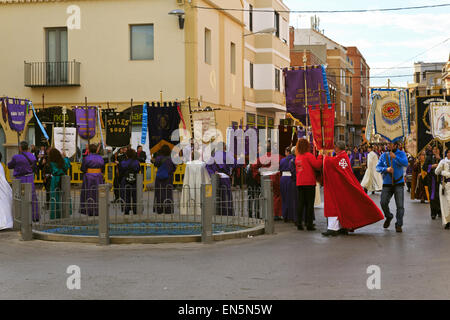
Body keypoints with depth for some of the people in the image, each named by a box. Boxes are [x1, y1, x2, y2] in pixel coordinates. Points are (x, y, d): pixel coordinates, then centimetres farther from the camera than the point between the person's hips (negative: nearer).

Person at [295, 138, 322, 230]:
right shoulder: (308, 155, -9)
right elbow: (317, 165, -15)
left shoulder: (297, 157, 10)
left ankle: (299, 224, 7)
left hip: (299, 183, 6)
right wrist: (320, 156, -2)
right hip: (309, 183, -6)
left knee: (301, 203, 9)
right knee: (310, 204, -1)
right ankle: (309, 224, -3)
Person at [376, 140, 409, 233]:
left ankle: (398, 225, 6)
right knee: (383, 202, -6)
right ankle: (388, 217, 23)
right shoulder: (384, 155, 8)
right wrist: (386, 169, -16)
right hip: (387, 184, 2)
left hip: (398, 183, -2)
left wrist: (395, 157, -23)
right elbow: (378, 167, 2)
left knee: (400, 205, -4)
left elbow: (405, 164, -14)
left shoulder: (401, 154, 3)